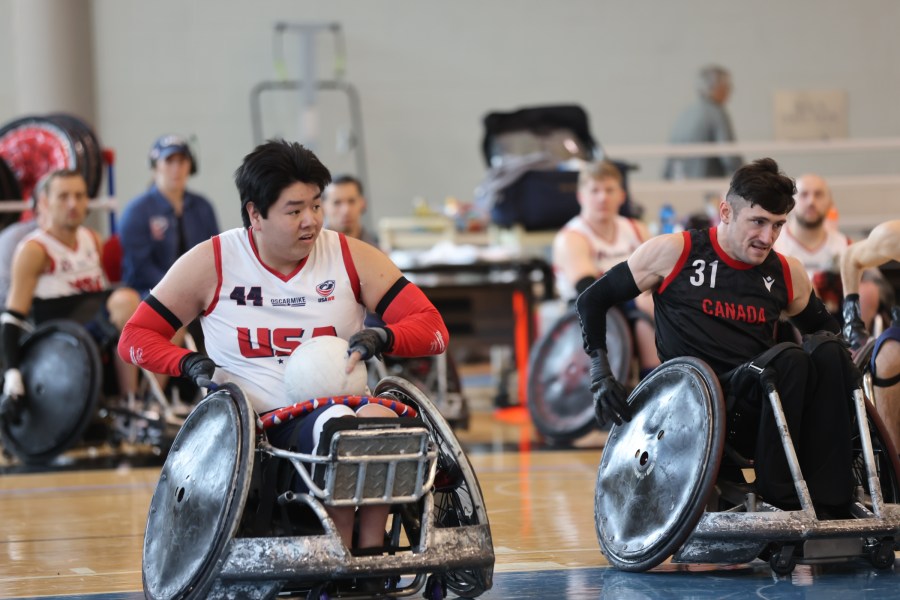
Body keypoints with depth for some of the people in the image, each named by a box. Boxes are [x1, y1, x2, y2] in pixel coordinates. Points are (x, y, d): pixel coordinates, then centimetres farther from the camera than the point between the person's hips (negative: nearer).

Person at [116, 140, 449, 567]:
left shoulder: (352, 258, 8)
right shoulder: (211, 263, 6)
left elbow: (432, 328, 4)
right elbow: (134, 338, 10)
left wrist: (380, 338, -17)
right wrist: (191, 364, -9)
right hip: (256, 427, -2)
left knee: (380, 417, -35)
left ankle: (371, 552, -30)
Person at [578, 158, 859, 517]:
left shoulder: (787, 274, 11)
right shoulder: (673, 252, -1)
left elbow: (822, 326, 29)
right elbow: (592, 301, 6)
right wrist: (601, 376, -3)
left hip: (757, 409, 5)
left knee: (827, 351, -23)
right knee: (787, 359, -29)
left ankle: (830, 499, -27)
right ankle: (776, 493, -23)